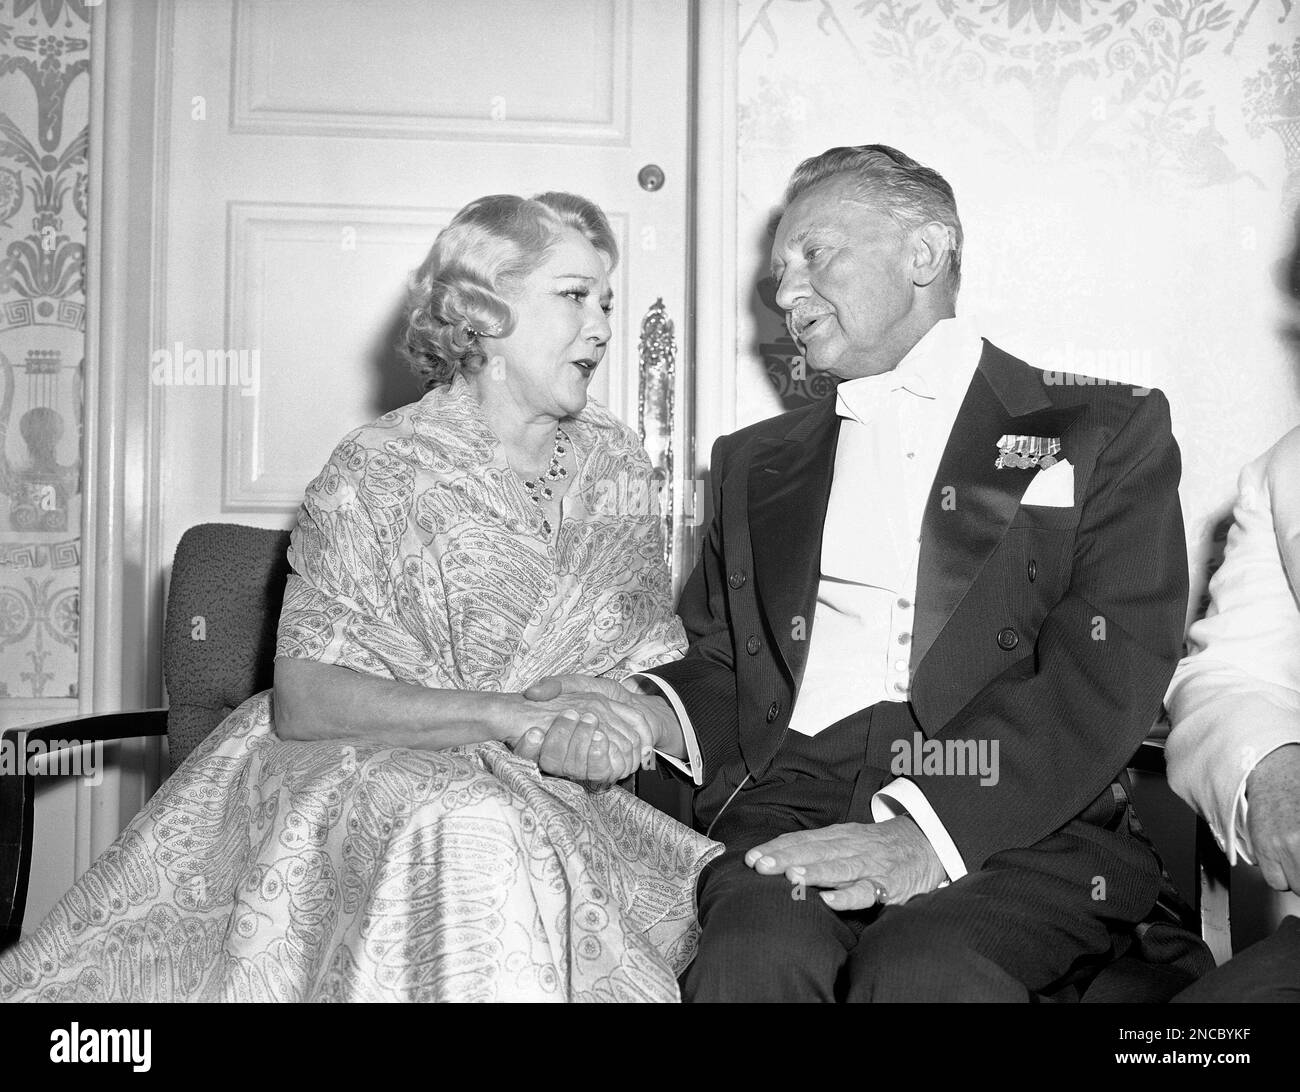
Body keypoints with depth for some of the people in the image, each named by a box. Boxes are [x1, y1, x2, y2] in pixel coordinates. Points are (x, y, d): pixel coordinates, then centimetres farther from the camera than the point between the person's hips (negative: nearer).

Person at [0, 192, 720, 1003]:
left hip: (556, 796, 5)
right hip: (367, 775, -4)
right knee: (477, 833, -38)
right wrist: (521, 718, -25)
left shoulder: (615, 460, 9)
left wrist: (616, 725, -17)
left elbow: (661, 665, 8)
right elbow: (304, 701, -15)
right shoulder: (381, 473, -7)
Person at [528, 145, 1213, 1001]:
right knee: (750, 956, -30)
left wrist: (924, 828, -18)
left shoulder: (1109, 432, 10)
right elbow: (720, 662, 23)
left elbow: (1107, 675, -4)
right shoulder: (757, 462, 25)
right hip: (796, 797, 3)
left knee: (926, 969, -33)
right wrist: (649, 714, -2)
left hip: (1023, 825, -2)